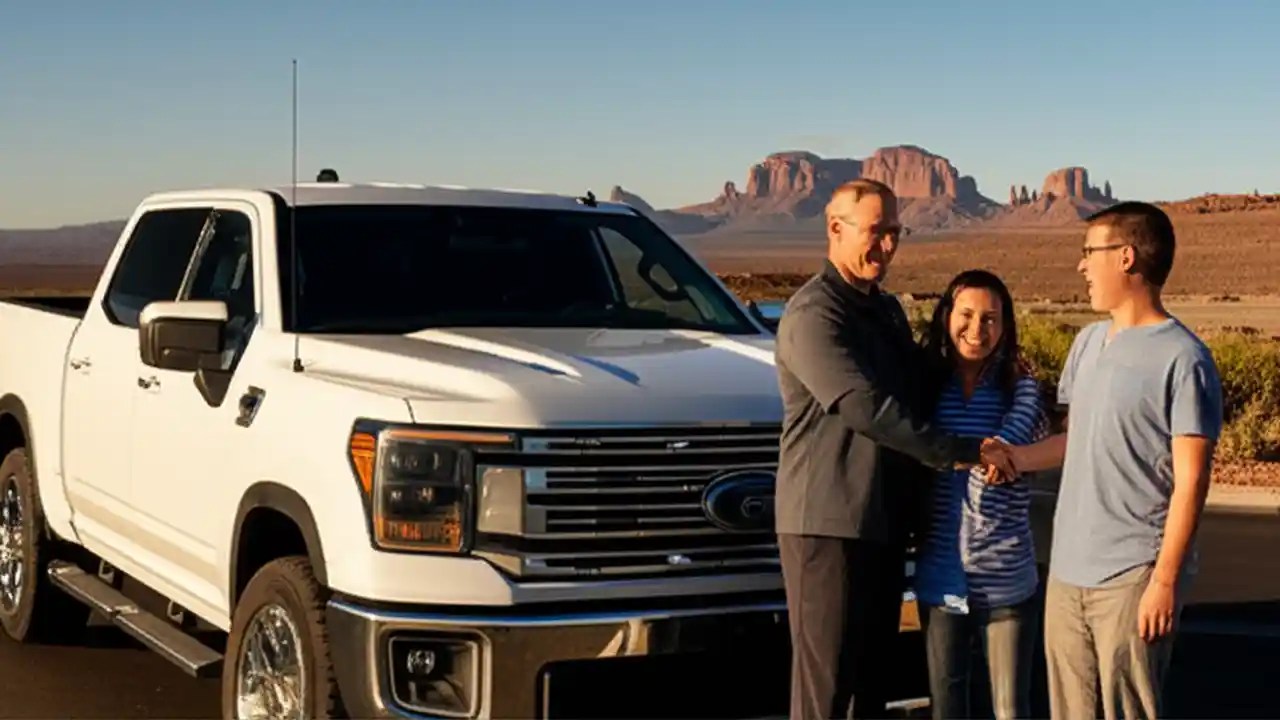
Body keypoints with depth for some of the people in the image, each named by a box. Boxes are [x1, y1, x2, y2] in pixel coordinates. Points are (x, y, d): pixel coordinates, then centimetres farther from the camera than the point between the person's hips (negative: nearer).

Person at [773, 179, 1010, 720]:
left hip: (884, 519, 9)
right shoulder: (813, 314, -14)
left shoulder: (886, 308, 16)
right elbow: (865, 407, -24)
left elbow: (914, 387, 27)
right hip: (828, 521, -9)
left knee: (871, 668, 14)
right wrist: (960, 452, -22)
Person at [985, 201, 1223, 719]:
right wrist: (1015, 457, 2)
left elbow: (1190, 482, -12)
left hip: (1134, 577, -7)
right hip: (1068, 570, 7)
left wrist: (1165, 580, -15)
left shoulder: (1182, 359, -11)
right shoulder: (1089, 342, 11)